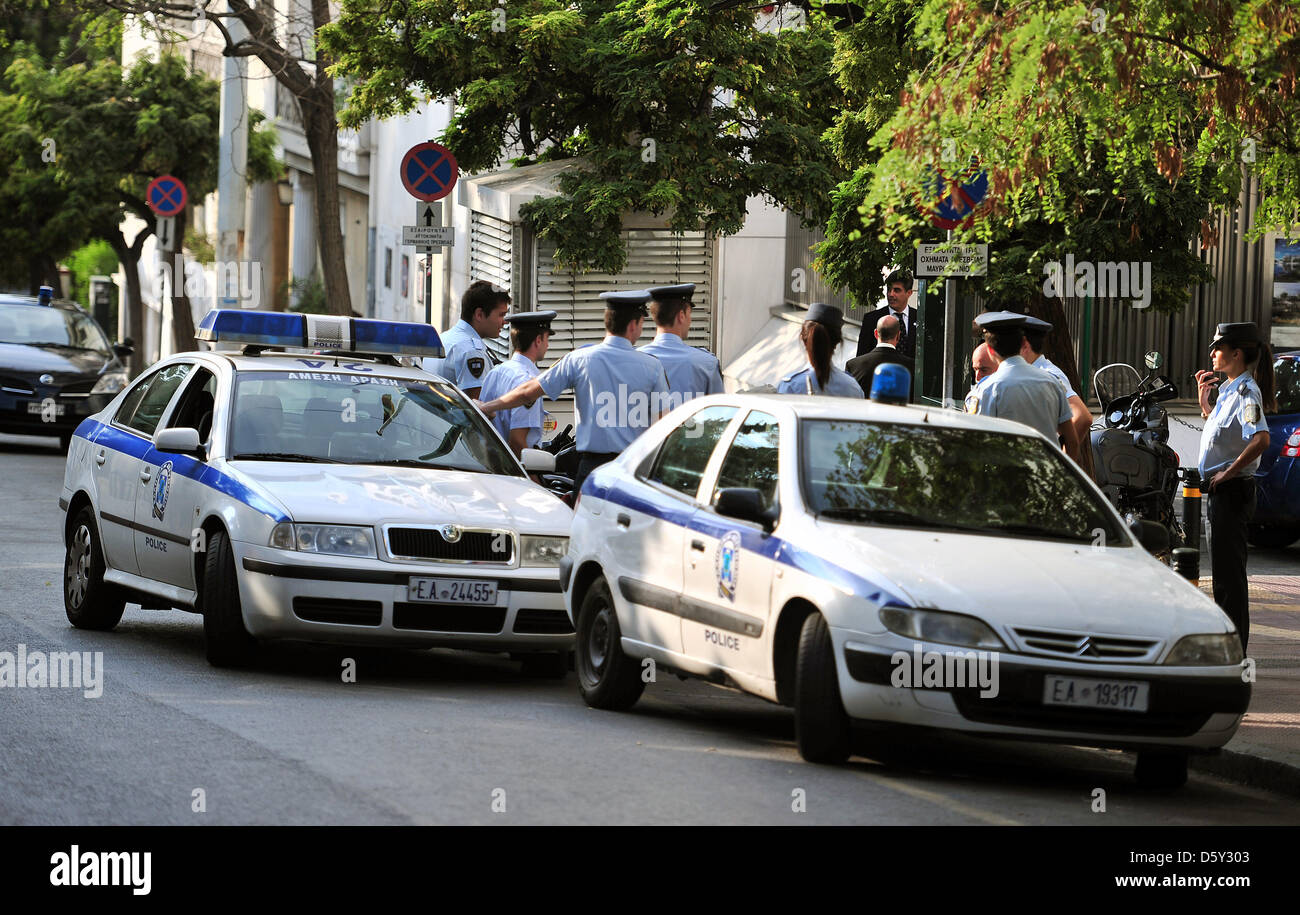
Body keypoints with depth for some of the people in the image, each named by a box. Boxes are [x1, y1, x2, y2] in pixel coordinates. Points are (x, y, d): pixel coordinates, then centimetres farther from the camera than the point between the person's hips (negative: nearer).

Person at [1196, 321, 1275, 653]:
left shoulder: (1246, 391, -16)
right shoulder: (1228, 389, 14)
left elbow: (1261, 439, -30)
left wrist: (1228, 473, -24)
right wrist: (1204, 399, 17)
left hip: (1231, 490, -10)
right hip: (1218, 489, 10)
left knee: (1229, 575, -7)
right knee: (1224, 572, 15)